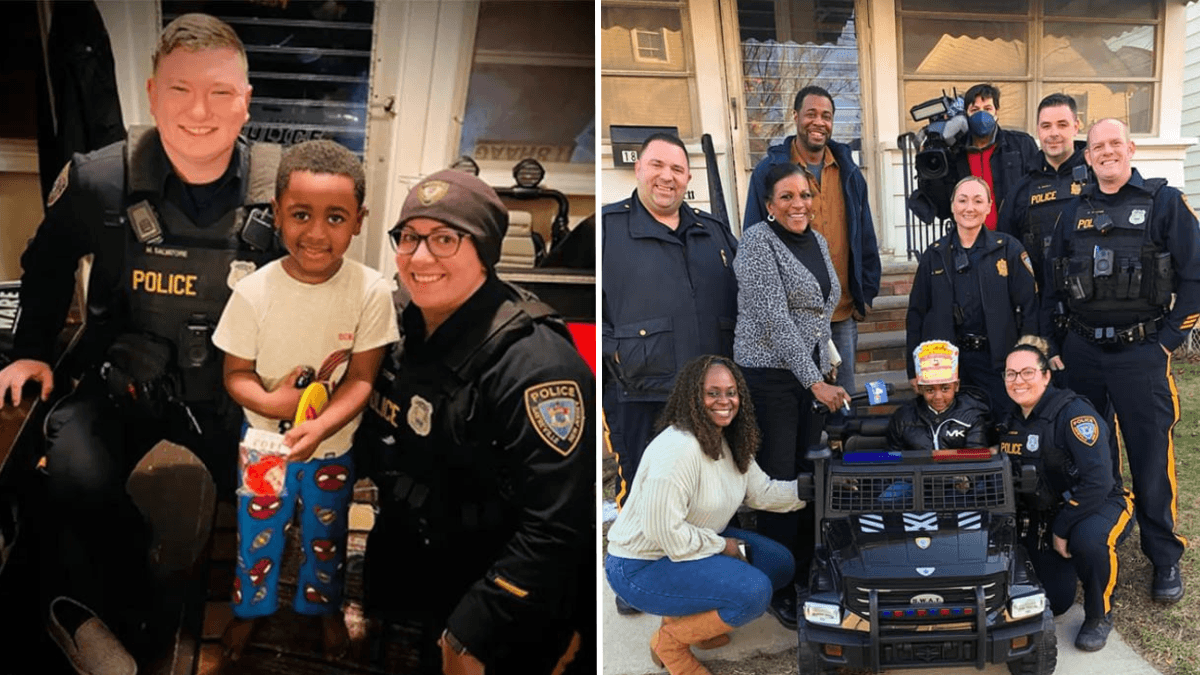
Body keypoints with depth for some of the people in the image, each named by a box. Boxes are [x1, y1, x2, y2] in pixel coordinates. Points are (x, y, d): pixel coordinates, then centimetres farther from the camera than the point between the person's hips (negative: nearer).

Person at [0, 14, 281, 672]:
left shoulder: (281, 189, -13)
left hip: (230, 390, 2)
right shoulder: (98, 182, -12)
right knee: (80, 478, -26)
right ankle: (81, 608, 6)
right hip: (124, 380, -1)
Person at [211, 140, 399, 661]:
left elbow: (362, 379, -17)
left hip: (334, 446, 0)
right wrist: (270, 403, -30)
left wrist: (319, 427, -33)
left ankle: (323, 605, 50)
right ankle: (251, 605, 50)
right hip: (264, 442, 0)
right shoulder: (253, 292, -20)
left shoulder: (371, 291, -22)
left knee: (326, 536, 23)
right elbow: (236, 373, -10)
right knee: (257, 534, 22)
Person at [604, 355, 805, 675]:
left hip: (697, 543, 10)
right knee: (754, 591, -25)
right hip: (642, 566, -10)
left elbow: (762, 492, 7)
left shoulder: (730, 442, 4)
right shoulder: (678, 448, -28)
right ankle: (670, 642, -2)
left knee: (781, 564, 6)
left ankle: (689, 615, 14)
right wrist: (724, 546, -17)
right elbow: (663, 532, -30)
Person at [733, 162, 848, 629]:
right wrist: (815, 382, -22)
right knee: (779, 480, -1)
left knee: (808, 474, 10)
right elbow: (775, 319, -19)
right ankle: (777, 589, 11)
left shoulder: (817, 240, 12)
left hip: (812, 374, 7)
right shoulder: (758, 241, -11)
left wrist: (827, 361, 16)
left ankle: (805, 569, 24)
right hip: (770, 374, -7)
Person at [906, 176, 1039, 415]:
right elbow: (916, 314, 9)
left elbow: (1028, 309, -1)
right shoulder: (934, 255, 7)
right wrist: (914, 369, 5)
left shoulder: (1008, 249, 1)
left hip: (996, 360, -1)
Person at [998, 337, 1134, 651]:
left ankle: (1099, 616, -11)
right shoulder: (1011, 420, 0)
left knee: (1088, 538, -40)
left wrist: (1063, 529, -23)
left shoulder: (1073, 412, -22)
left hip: (1099, 504, -5)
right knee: (1055, 603, -3)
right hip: (1044, 513, 5)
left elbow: (1098, 480, -28)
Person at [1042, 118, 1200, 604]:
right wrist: (1052, 348, 7)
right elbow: (1050, 284, 13)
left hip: (1141, 354, -3)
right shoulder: (1073, 211, 10)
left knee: (1151, 460, 1)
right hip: (1081, 353, 4)